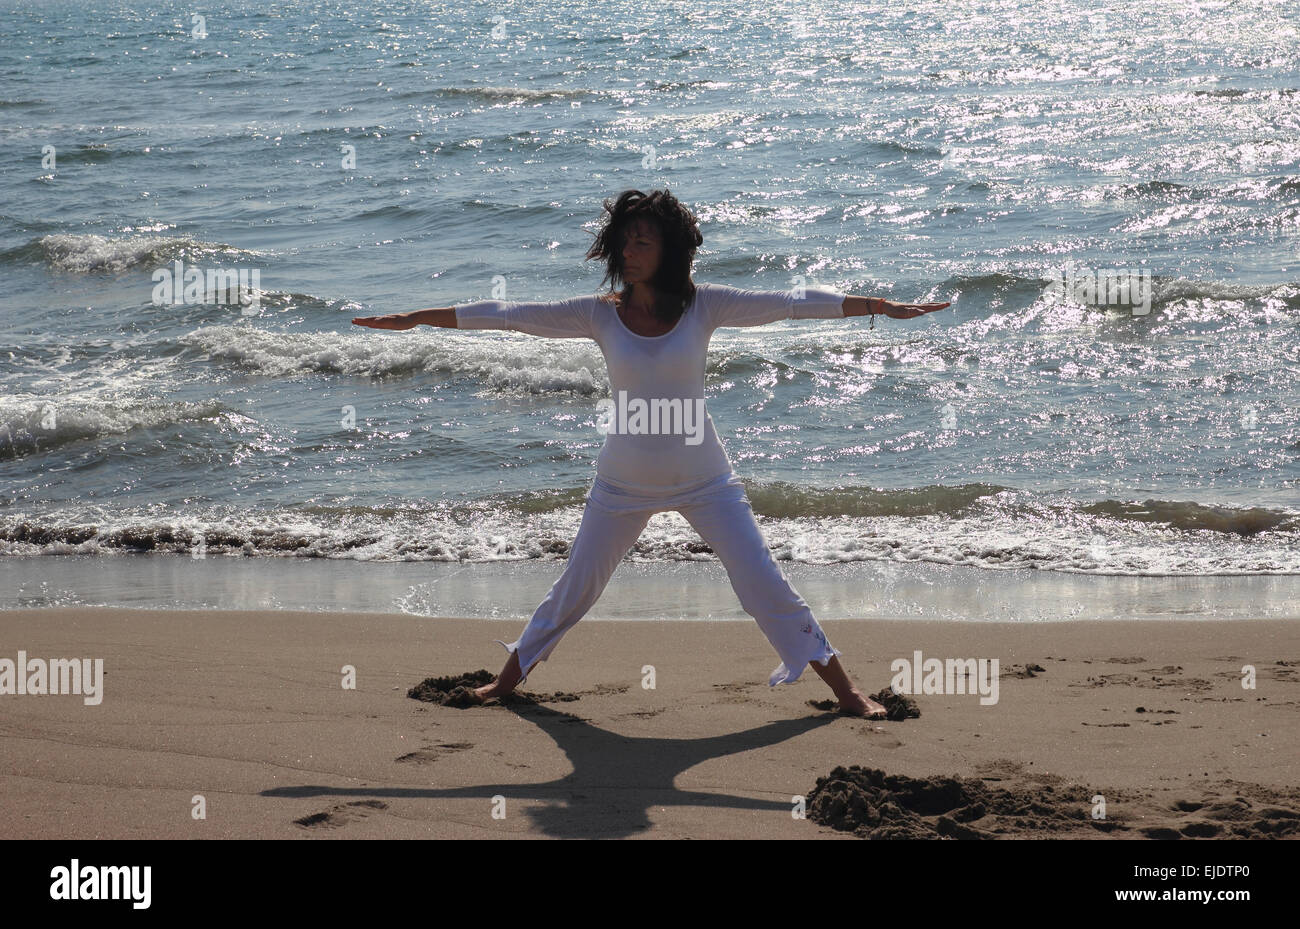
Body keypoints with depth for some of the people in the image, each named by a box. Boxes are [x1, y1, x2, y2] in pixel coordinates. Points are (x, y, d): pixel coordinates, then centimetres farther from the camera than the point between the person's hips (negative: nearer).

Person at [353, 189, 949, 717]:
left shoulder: (704, 306, -9)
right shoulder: (600, 315, -7)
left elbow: (792, 303, -10)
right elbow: (507, 315, -4)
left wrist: (884, 307, -12)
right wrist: (413, 319, -3)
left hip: (703, 481, -1)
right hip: (623, 482, 1)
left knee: (765, 585, -2)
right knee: (575, 587, 13)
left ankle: (845, 690, 7)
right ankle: (510, 678, 33)